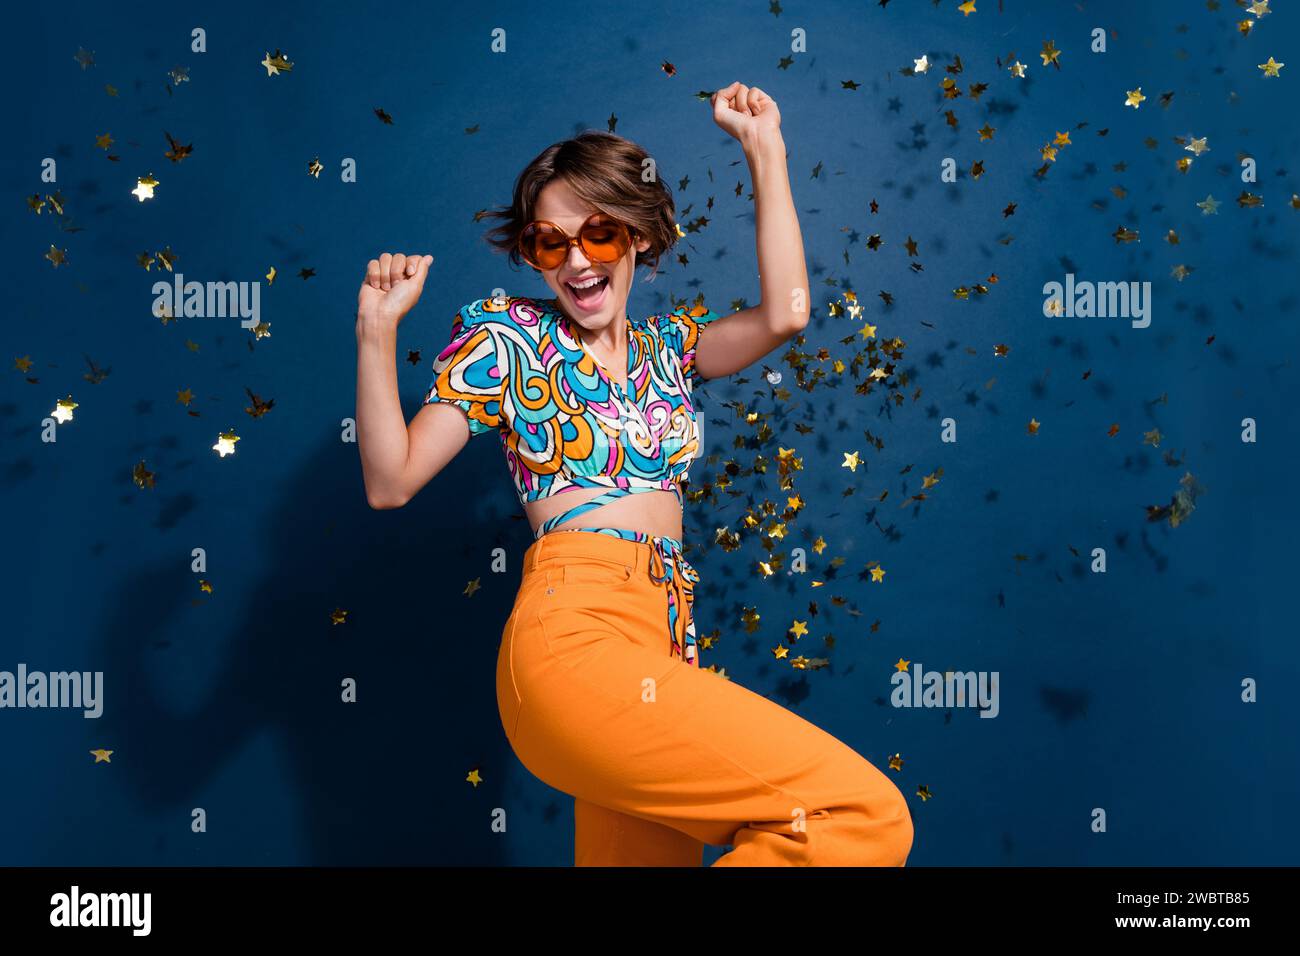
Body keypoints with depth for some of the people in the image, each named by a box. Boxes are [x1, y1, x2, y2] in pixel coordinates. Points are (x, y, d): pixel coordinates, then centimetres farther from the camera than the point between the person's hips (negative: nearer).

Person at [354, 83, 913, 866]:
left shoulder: (668, 344, 19)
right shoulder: (508, 336, 7)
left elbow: (785, 312, -1)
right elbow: (392, 481, 2)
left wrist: (766, 150, 3)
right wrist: (377, 333, -9)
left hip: (663, 647, 7)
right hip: (577, 645, -6)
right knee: (867, 814, -15)